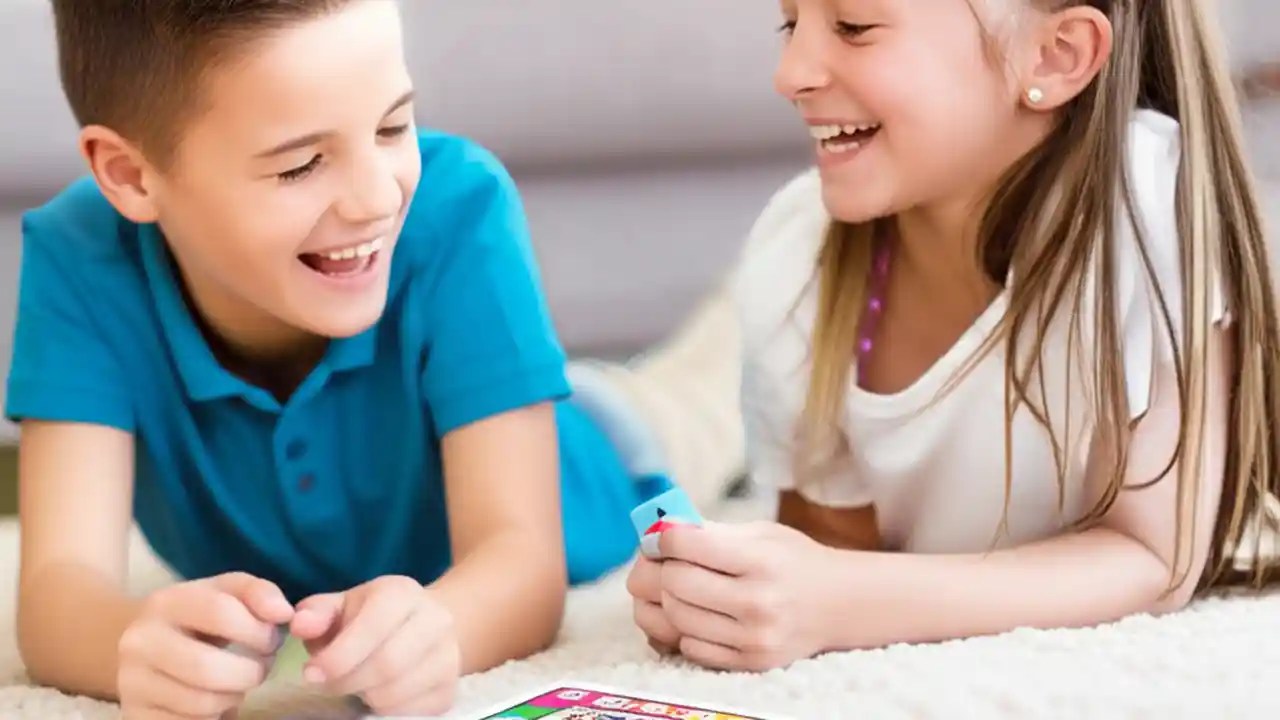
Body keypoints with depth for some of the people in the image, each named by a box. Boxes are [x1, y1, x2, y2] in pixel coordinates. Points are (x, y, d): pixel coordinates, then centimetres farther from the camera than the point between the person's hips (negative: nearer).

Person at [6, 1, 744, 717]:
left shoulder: (456, 208, -41)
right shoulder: (81, 261, -37)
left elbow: (524, 556, -44)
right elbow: (61, 585, -44)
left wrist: (434, 625, -68)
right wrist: (144, 640, -68)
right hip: (271, 584, 2)